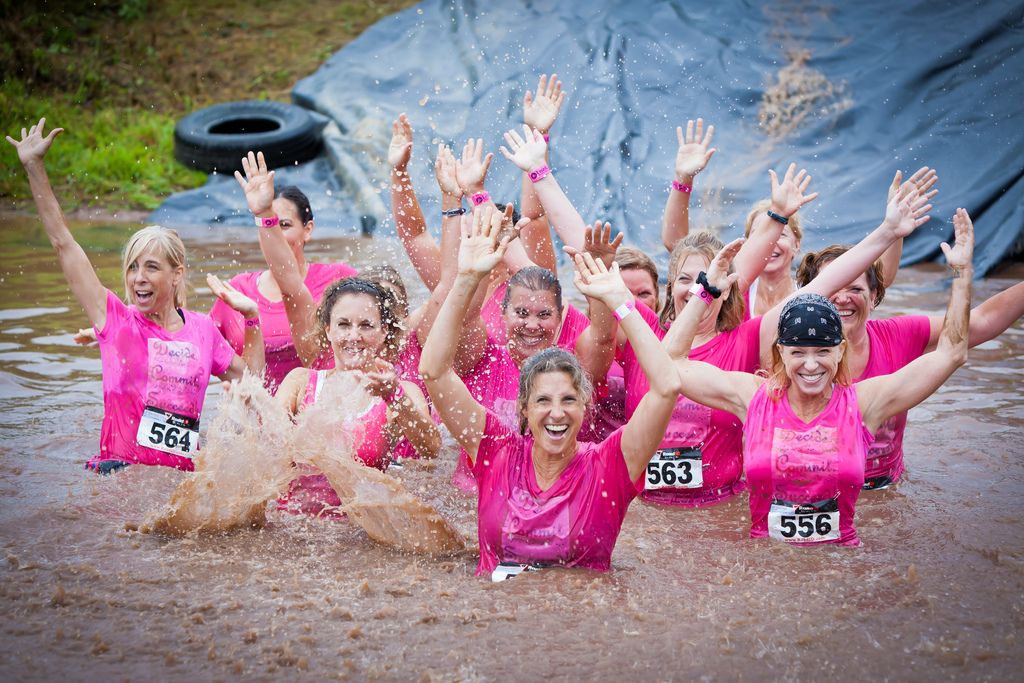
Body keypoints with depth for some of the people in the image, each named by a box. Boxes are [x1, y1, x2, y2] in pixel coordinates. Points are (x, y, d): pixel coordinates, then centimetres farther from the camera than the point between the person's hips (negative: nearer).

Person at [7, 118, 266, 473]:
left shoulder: (202, 328, 12)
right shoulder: (116, 319, 4)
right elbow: (63, 242, 3)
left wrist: (251, 317, 16)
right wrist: (34, 167, 2)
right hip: (120, 476, -3)